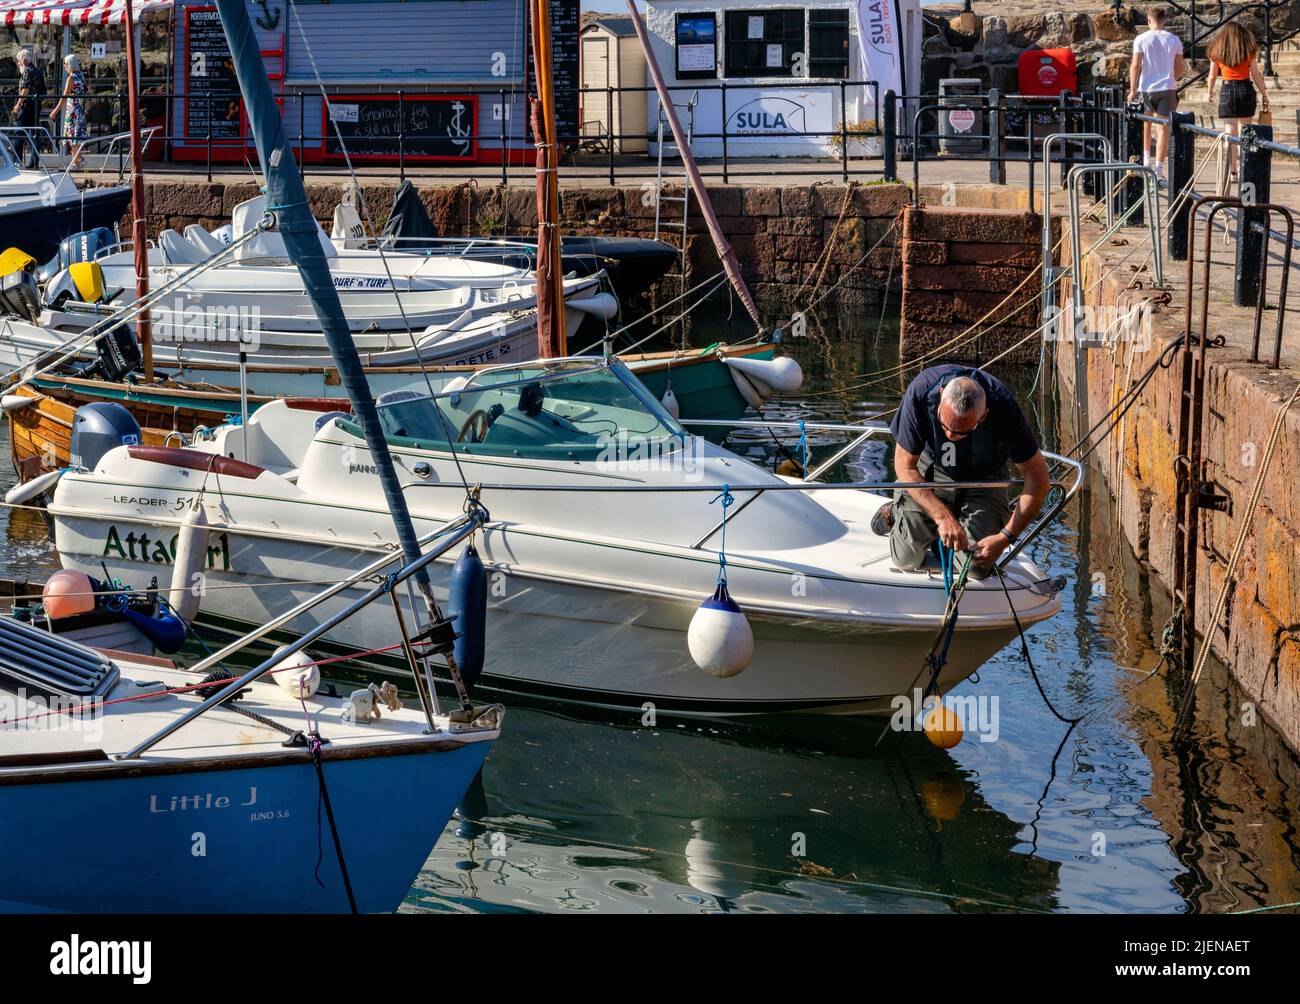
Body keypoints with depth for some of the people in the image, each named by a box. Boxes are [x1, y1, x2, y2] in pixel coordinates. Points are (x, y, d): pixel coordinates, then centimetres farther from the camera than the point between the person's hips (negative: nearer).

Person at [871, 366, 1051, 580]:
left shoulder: (1004, 408, -34)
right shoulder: (921, 392, -34)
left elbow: (1038, 479, -26)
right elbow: (905, 466, -25)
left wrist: (1005, 537, -31)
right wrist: (943, 517, -35)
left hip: (983, 479, 0)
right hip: (930, 472, 0)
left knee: (977, 567, -13)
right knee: (907, 560, -9)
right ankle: (894, 513, 24)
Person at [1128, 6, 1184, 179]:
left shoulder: (1141, 39, -3)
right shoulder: (1174, 40, 5)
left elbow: (1135, 66, -7)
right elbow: (1179, 69, 8)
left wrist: (1132, 90, -4)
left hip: (1146, 88, -1)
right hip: (1167, 88, 1)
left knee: (1145, 125, 20)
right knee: (1163, 128, 0)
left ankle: (1146, 160, 16)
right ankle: (1158, 168, -4)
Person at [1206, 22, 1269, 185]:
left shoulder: (1217, 50, 6)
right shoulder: (1249, 49, 4)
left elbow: (1212, 75, 9)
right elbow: (1256, 74, -1)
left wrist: (1210, 92, 24)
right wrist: (1264, 94, 4)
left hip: (1227, 90, 0)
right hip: (1246, 89, 1)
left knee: (1230, 132, -1)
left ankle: (1232, 170, -9)